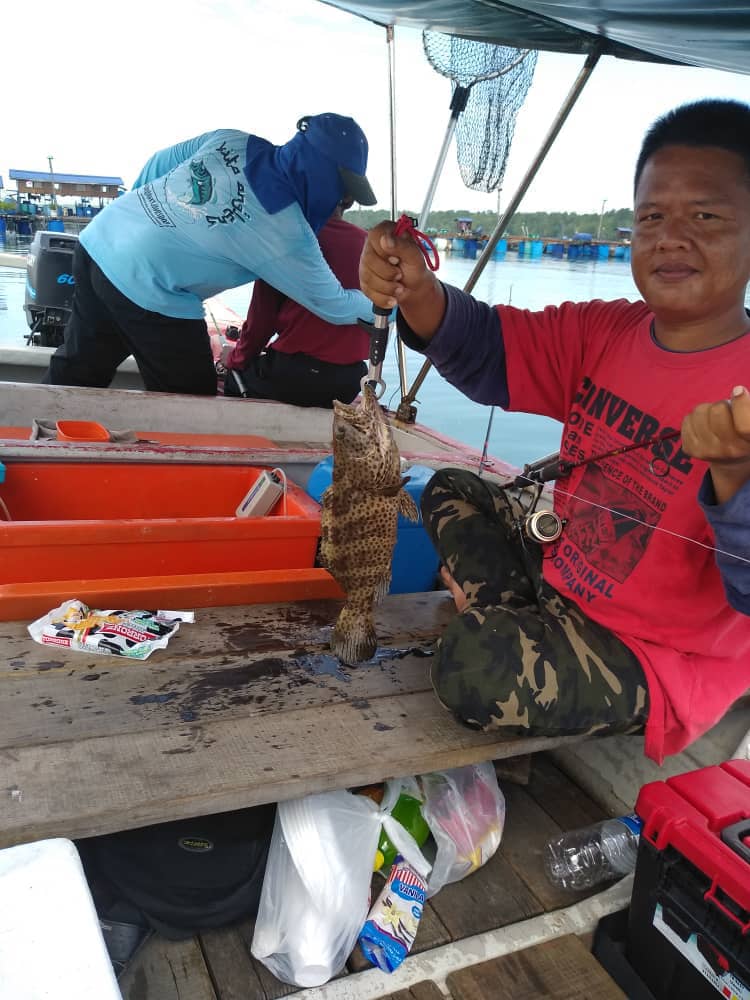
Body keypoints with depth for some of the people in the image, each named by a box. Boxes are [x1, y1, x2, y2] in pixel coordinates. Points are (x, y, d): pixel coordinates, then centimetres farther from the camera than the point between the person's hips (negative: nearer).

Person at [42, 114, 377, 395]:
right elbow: (331, 305, -1)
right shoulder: (288, 235, -14)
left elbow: (157, 165, 13)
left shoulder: (230, 141, 1)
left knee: (76, 370, 22)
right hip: (144, 293, -7)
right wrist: (379, 305, 18)